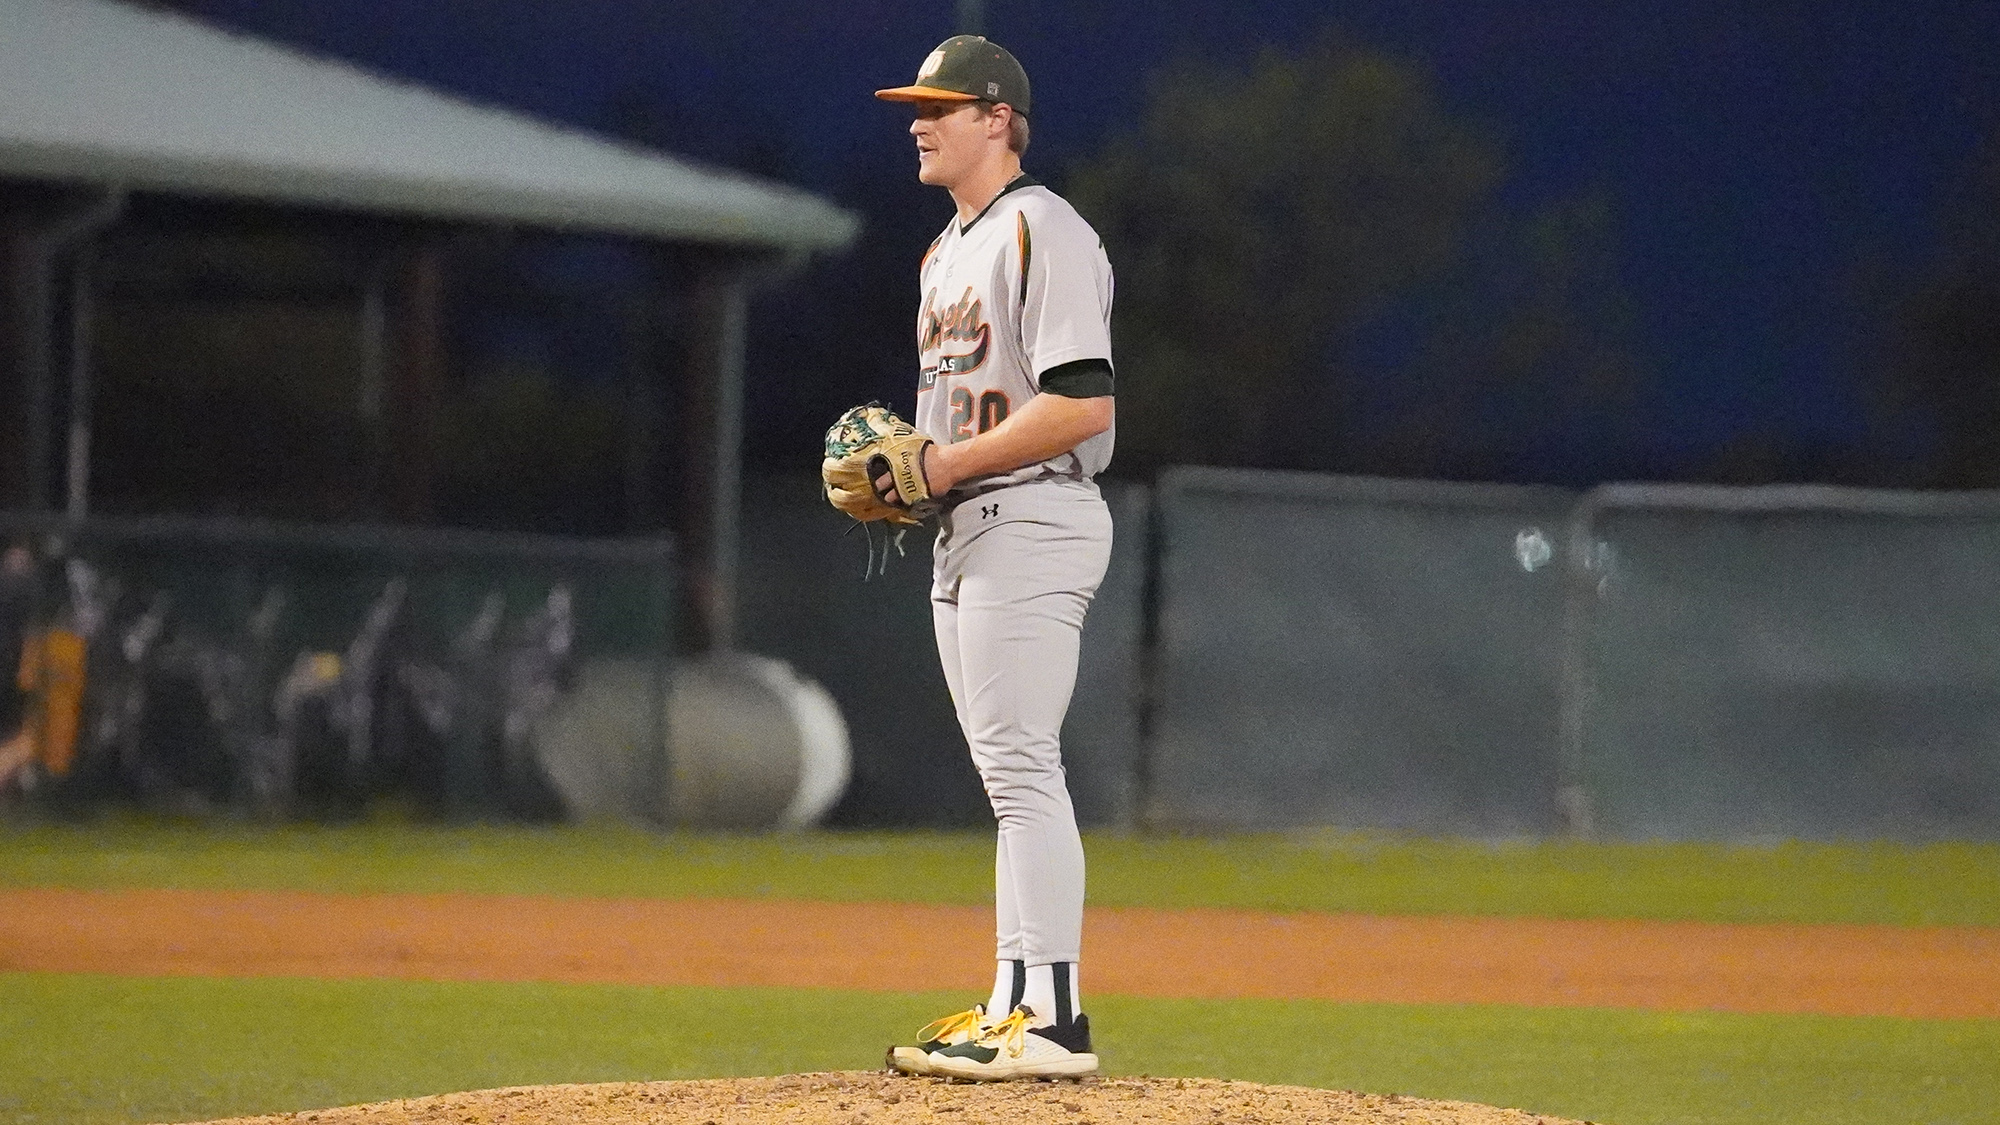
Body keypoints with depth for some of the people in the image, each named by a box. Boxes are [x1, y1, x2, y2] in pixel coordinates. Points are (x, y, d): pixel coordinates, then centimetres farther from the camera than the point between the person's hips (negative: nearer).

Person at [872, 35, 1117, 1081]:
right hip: (962, 531, 10)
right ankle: (1013, 1007, 12)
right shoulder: (948, 250, 19)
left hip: (1032, 520, -10)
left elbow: (1082, 406, -21)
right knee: (1009, 779, 10)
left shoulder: (1043, 233, -12)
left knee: (1022, 768, -13)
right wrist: (897, 471, 7)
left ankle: (1053, 1017, -15)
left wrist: (943, 465, -18)